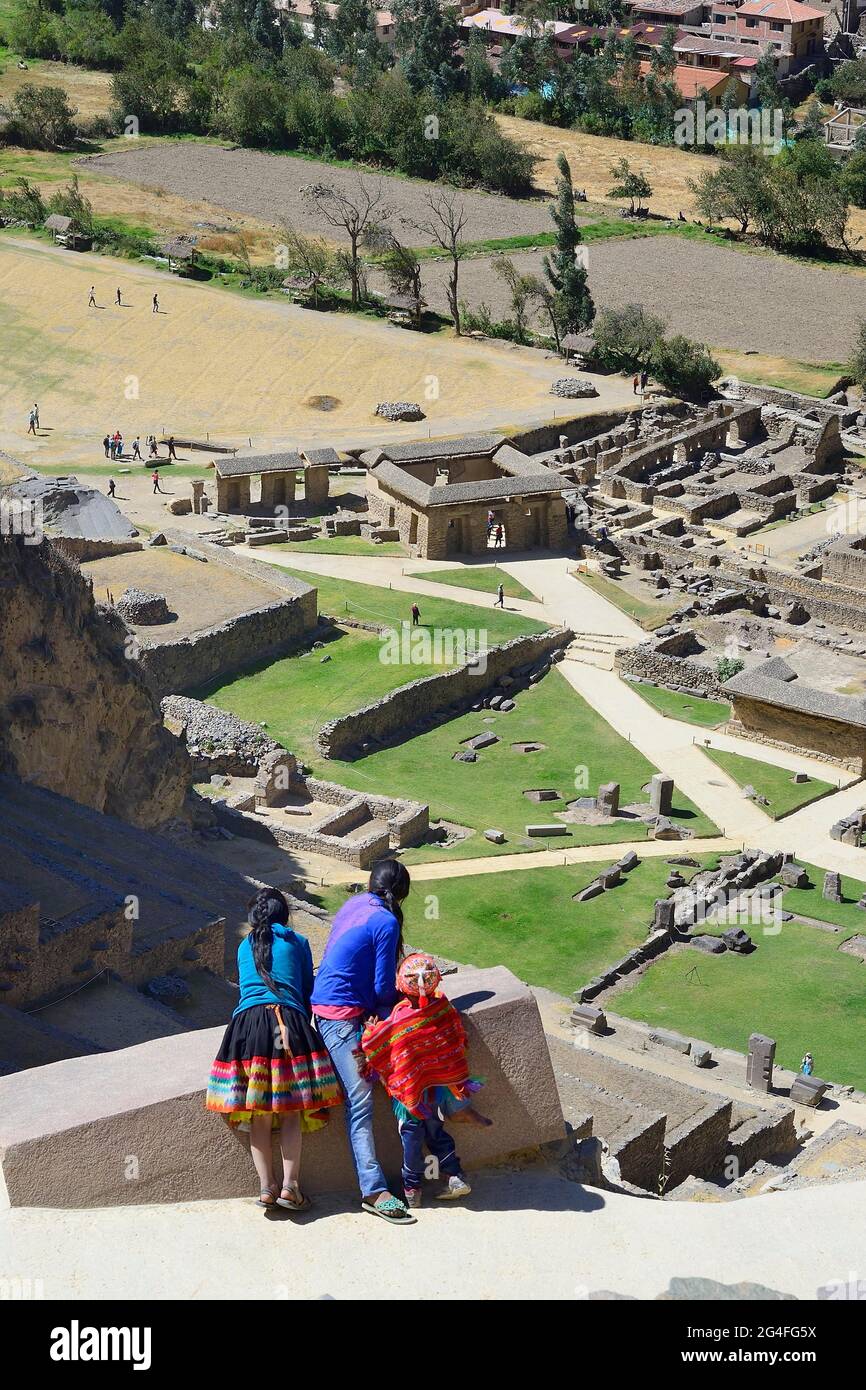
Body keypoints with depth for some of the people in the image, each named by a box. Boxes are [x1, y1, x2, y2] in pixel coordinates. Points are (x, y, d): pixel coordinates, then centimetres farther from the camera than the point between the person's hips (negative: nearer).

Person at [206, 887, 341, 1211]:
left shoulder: (245, 947, 23)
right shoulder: (297, 942, 15)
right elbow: (308, 990, 17)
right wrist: (303, 1024, 31)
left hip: (247, 1020, 2)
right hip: (289, 1020, -2)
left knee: (259, 1115, 3)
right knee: (290, 1112, -1)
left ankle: (266, 1186, -2)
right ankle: (290, 1185, -9)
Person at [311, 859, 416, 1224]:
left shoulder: (353, 904, 12)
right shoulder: (386, 923, -12)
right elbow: (383, 989, -9)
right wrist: (395, 1000, 15)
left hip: (326, 1003, 10)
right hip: (342, 1015, -10)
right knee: (360, 1099, -14)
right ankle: (374, 1191, -19)